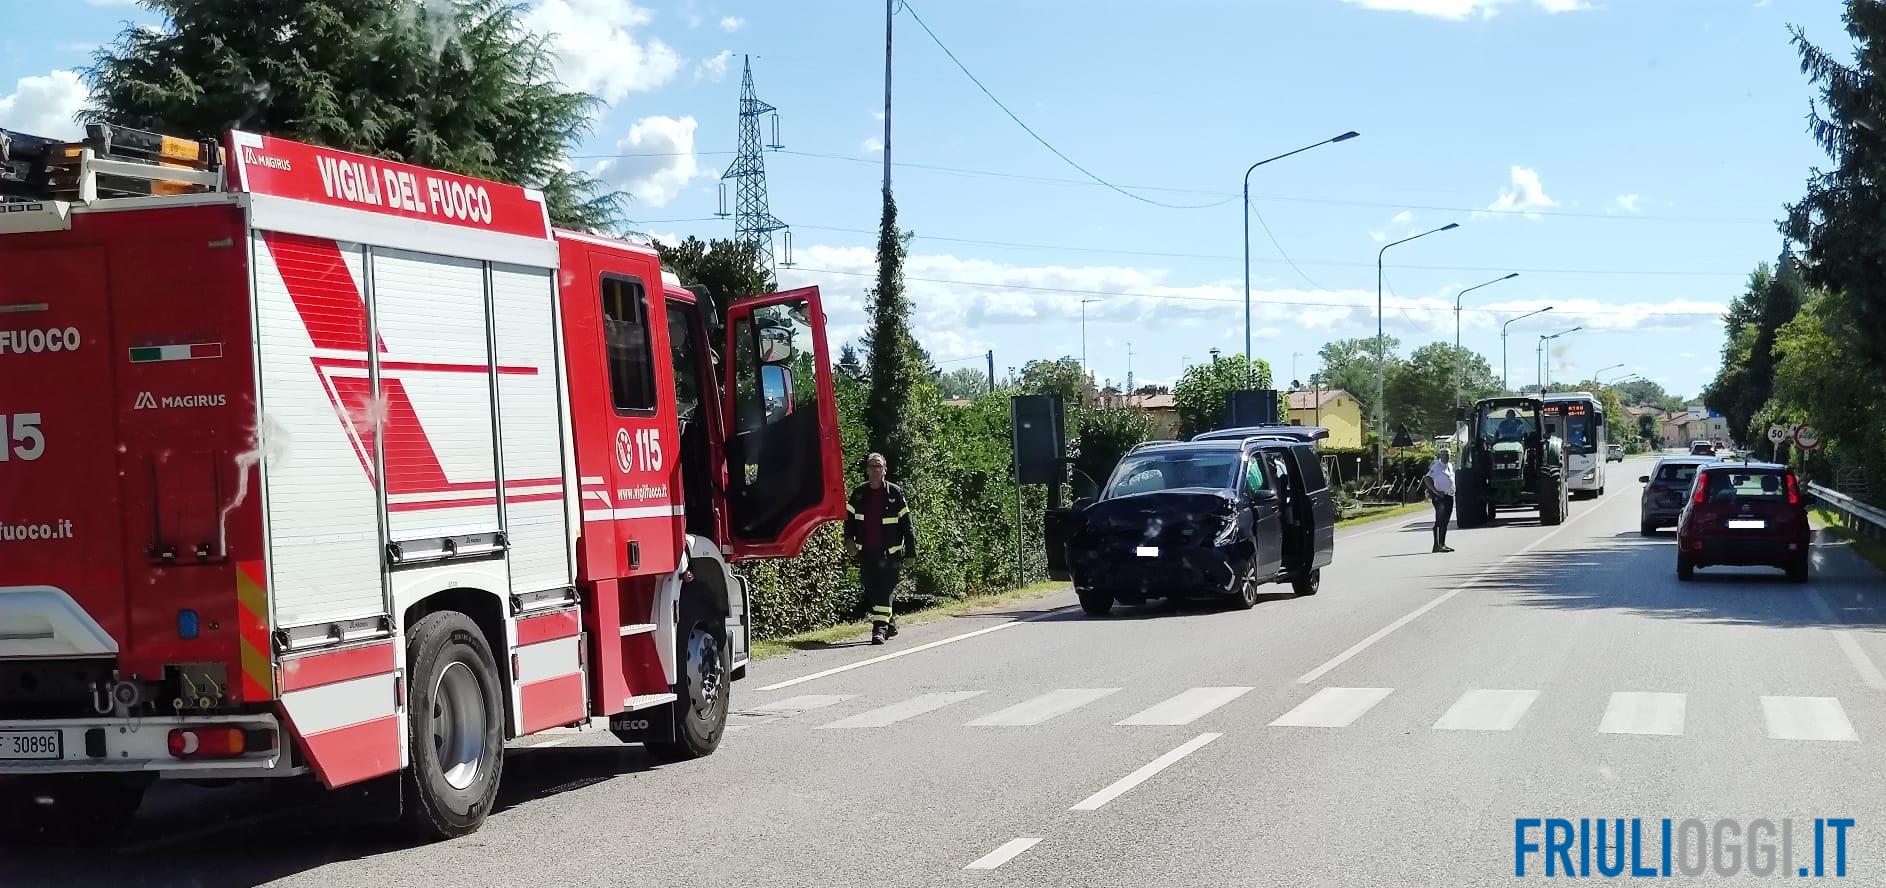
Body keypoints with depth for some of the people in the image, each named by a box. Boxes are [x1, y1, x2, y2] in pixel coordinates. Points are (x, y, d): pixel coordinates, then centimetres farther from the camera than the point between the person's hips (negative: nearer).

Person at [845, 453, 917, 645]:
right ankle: (890, 622, 23)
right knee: (871, 591, 7)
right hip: (866, 552, 4)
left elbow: (906, 523, 1)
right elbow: (850, 518, 14)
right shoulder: (859, 494, 8)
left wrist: (910, 549, -1)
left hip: (888, 552, -4)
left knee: (884, 590, -11)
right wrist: (849, 539, 0)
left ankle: (880, 628, -13)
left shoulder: (895, 493, -1)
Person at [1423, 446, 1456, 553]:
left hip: (1449, 496, 8)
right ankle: (1437, 545, -10)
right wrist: (1435, 491, -22)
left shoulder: (1450, 466, 14)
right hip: (1440, 497, -8)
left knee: (1445, 521, 12)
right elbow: (1427, 479, -18)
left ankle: (1443, 544, 18)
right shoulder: (1436, 467, -11)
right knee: (1439, 521, -9)